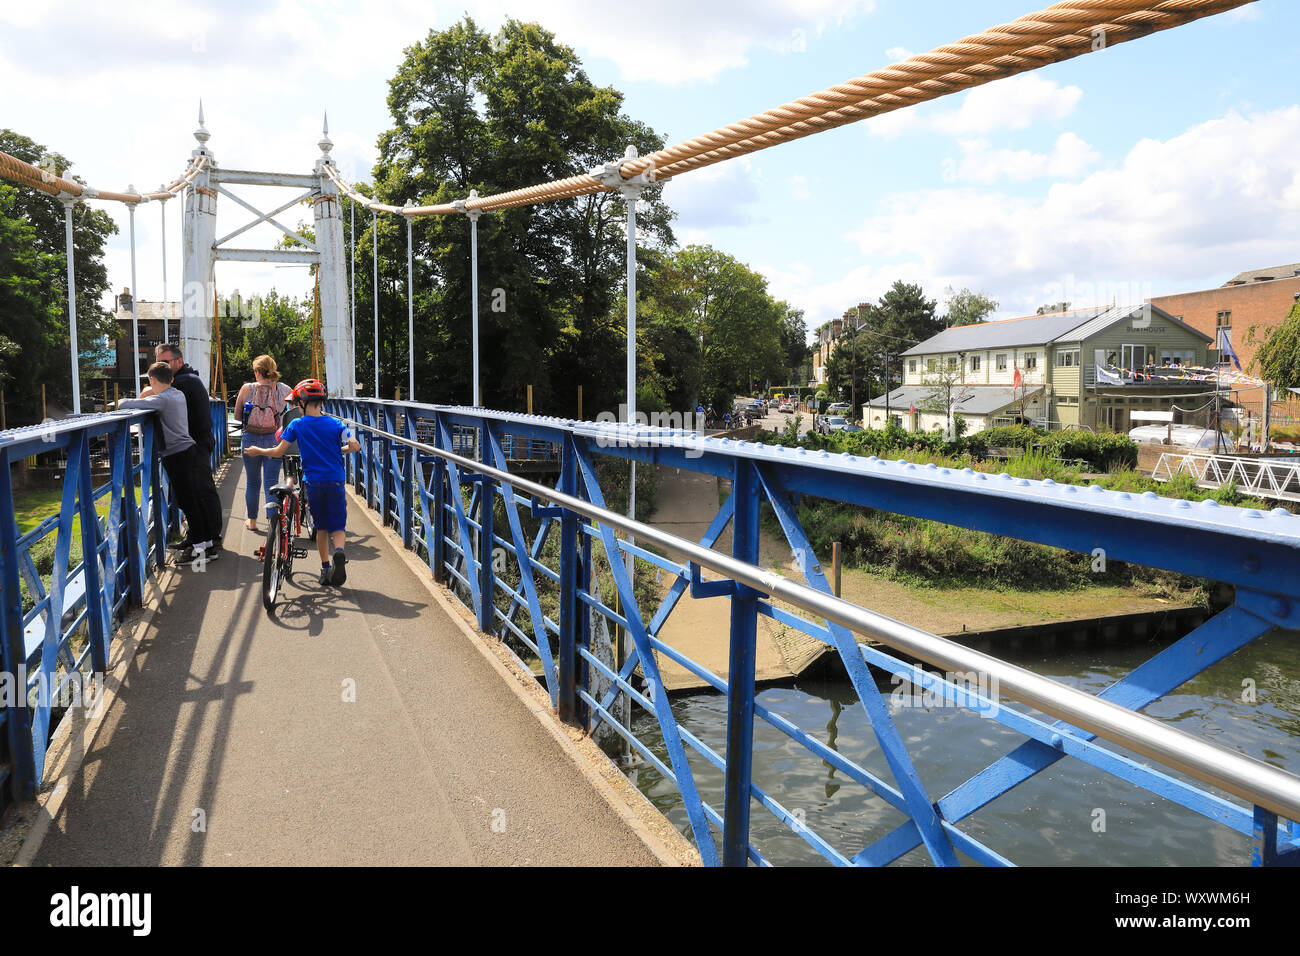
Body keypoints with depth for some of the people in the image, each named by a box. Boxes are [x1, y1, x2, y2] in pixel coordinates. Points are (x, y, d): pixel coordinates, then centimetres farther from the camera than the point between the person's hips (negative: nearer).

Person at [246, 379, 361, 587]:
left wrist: (258, 451, 15)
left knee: (321, 527, 15)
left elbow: (278, 452, -2)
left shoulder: (296, 425, -1)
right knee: (337, 526, 5)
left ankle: (326, 568, 16)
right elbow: (355, 446, -6)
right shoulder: (335, 424, 1)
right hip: (335, 481, 0)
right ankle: (339, 552, -24)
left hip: (313, 482, 0)